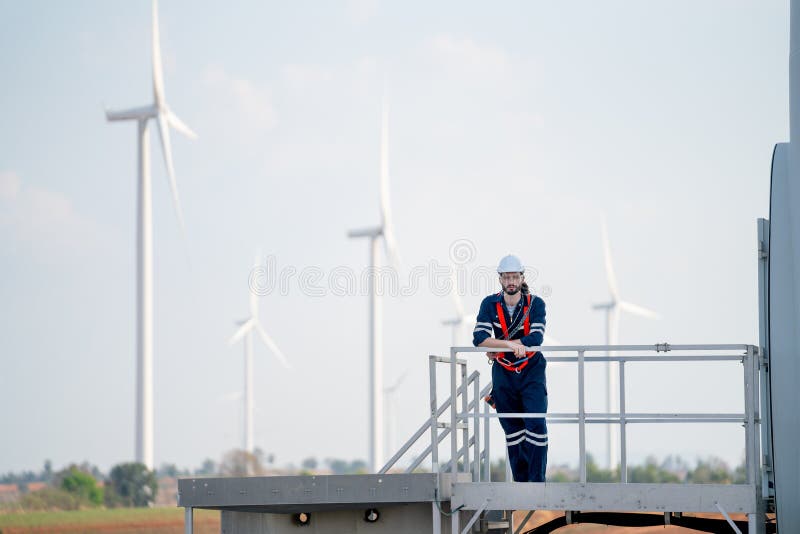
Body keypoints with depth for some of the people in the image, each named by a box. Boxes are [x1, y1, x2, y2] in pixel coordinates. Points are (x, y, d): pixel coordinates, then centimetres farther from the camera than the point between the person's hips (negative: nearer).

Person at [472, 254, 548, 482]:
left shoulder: (535, 304, -7)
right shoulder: (490, 304, -4)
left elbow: (536, 338, -20)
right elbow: (479, 338, -15)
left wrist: (497, 347, -20)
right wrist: (510, 345, -28)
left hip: (532, 371, -2)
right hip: (503, 373, 2)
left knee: (536, 425, -13)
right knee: (512, 430, 5)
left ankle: (537, 482, -9)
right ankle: (521, 483, 11)